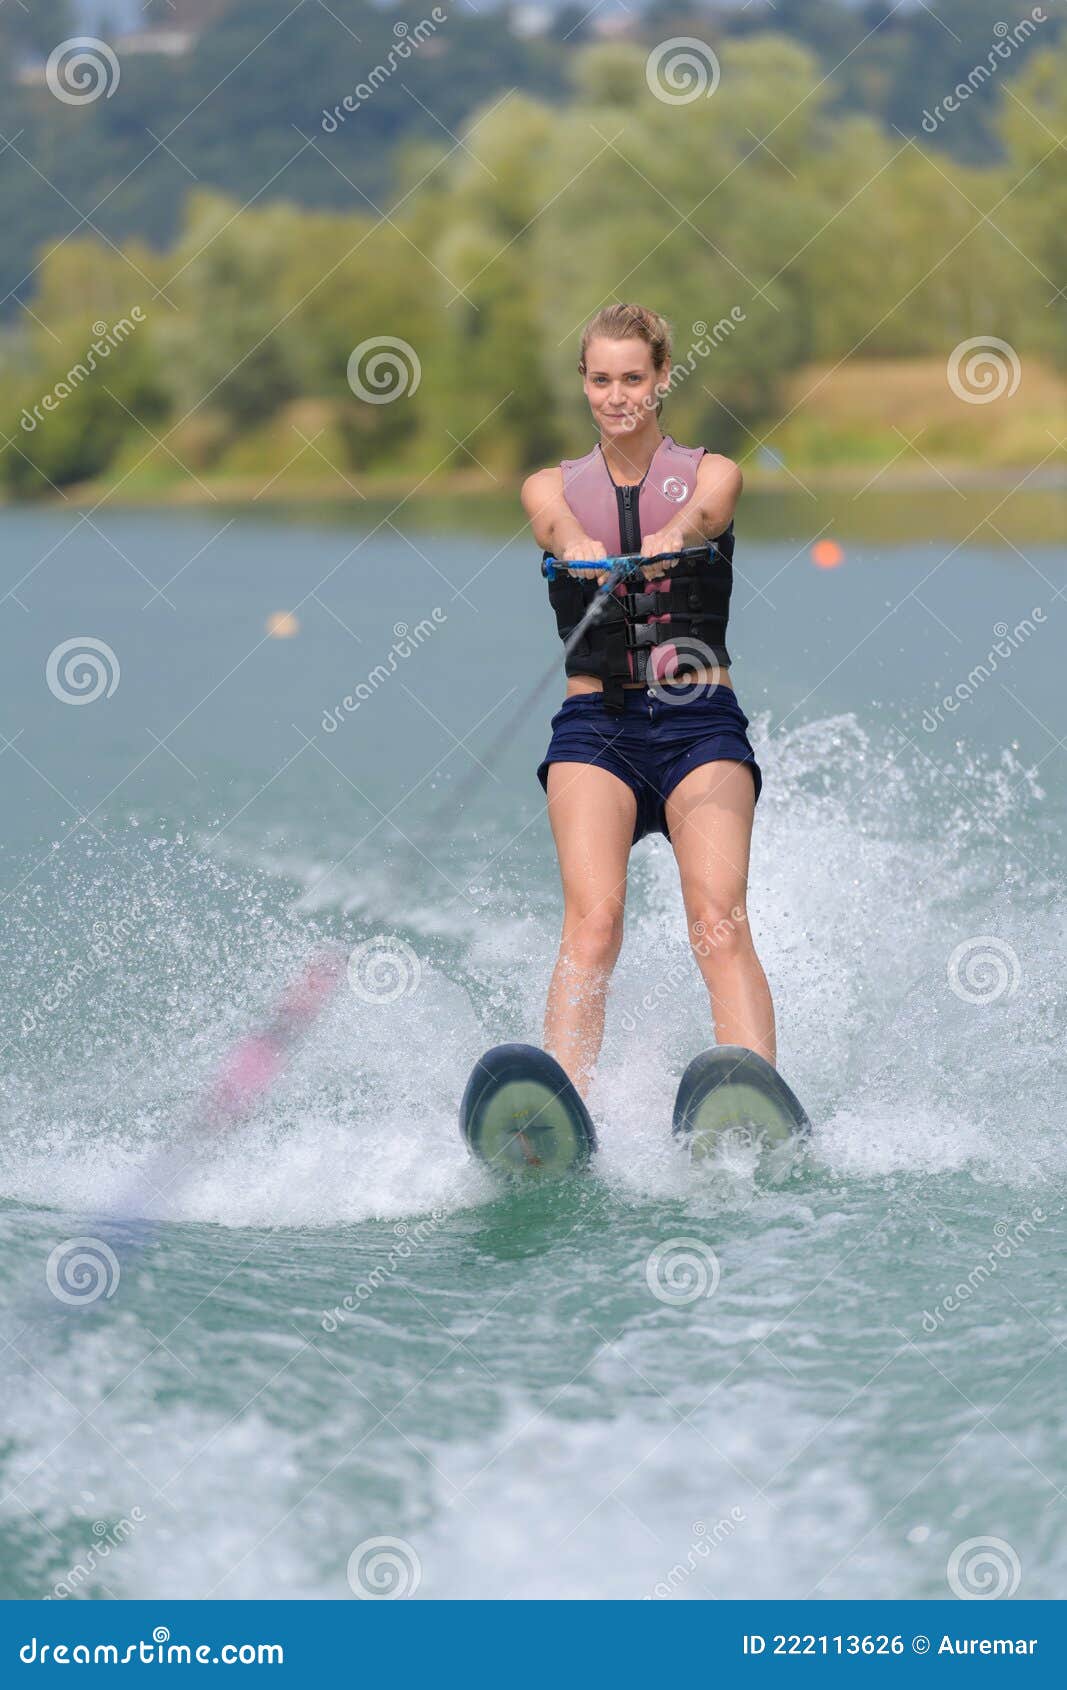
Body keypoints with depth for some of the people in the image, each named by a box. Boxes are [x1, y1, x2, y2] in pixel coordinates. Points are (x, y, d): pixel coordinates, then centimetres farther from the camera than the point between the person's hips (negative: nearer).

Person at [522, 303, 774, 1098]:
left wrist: (673, 533, -39)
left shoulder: (710, 472, 11)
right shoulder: (552, 486, 14)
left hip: (700, 722, -1)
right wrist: (577, 546, -36)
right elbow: (556, 521, -11)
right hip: (595, 725, 1)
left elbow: (704, 511, -14)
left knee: (721, 923, -22)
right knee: (592, 921, -22)